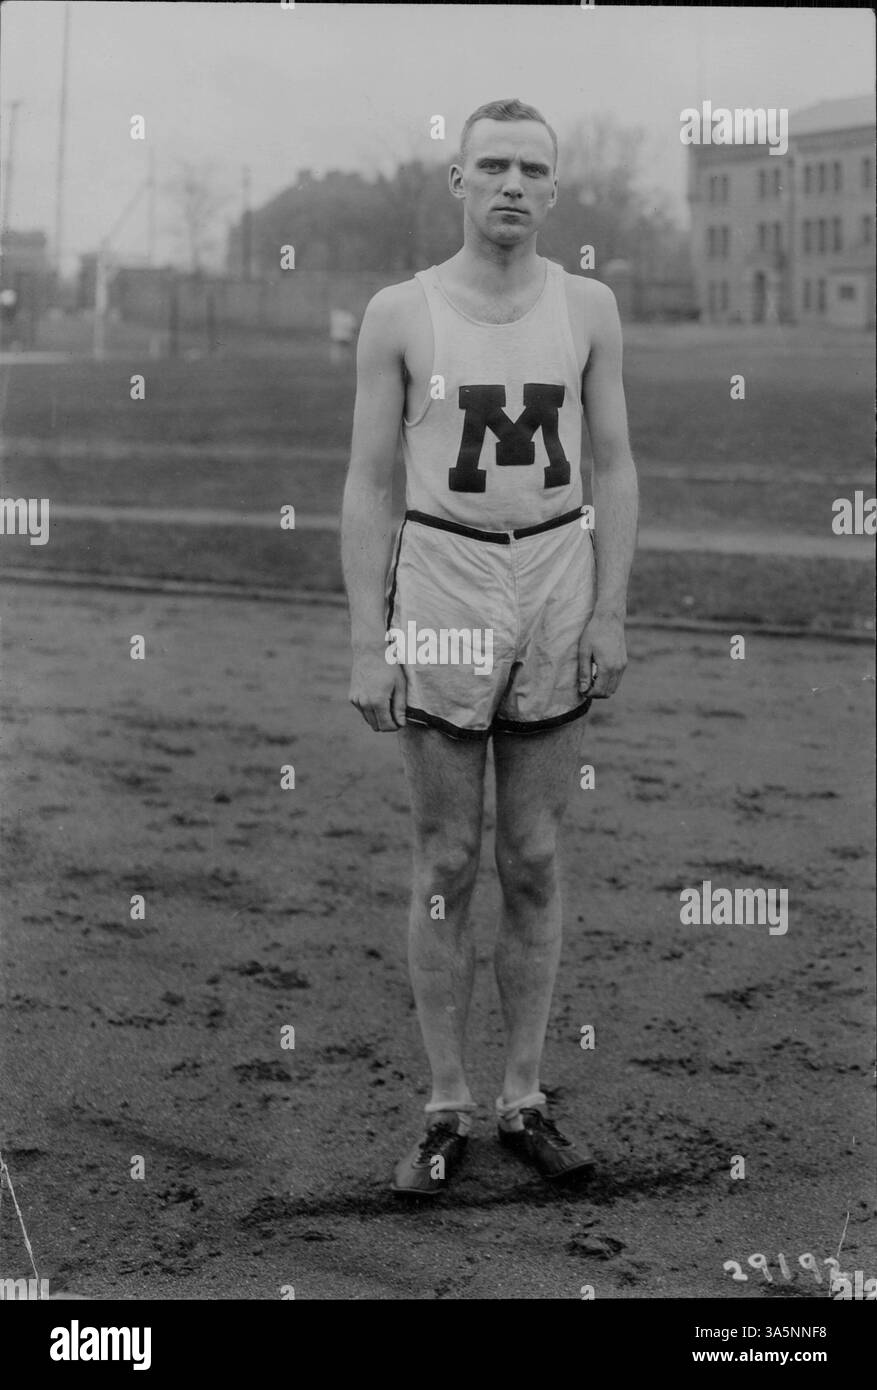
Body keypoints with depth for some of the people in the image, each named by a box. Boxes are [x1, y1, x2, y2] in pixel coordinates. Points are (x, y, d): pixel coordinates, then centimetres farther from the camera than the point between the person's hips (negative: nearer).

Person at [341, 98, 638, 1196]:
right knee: (447, 866, 3)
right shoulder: (400, 314, -2)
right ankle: (445, 1111, 13)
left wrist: (612, 612, -3)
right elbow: (367, 484, -1)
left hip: (558, 586, 2)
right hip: (442, 587, -2)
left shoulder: (587, 308, 4)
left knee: (533, 864, 7)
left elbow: (613, 470, 7)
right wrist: (366, 645, -7)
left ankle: (524, 1100, 19)